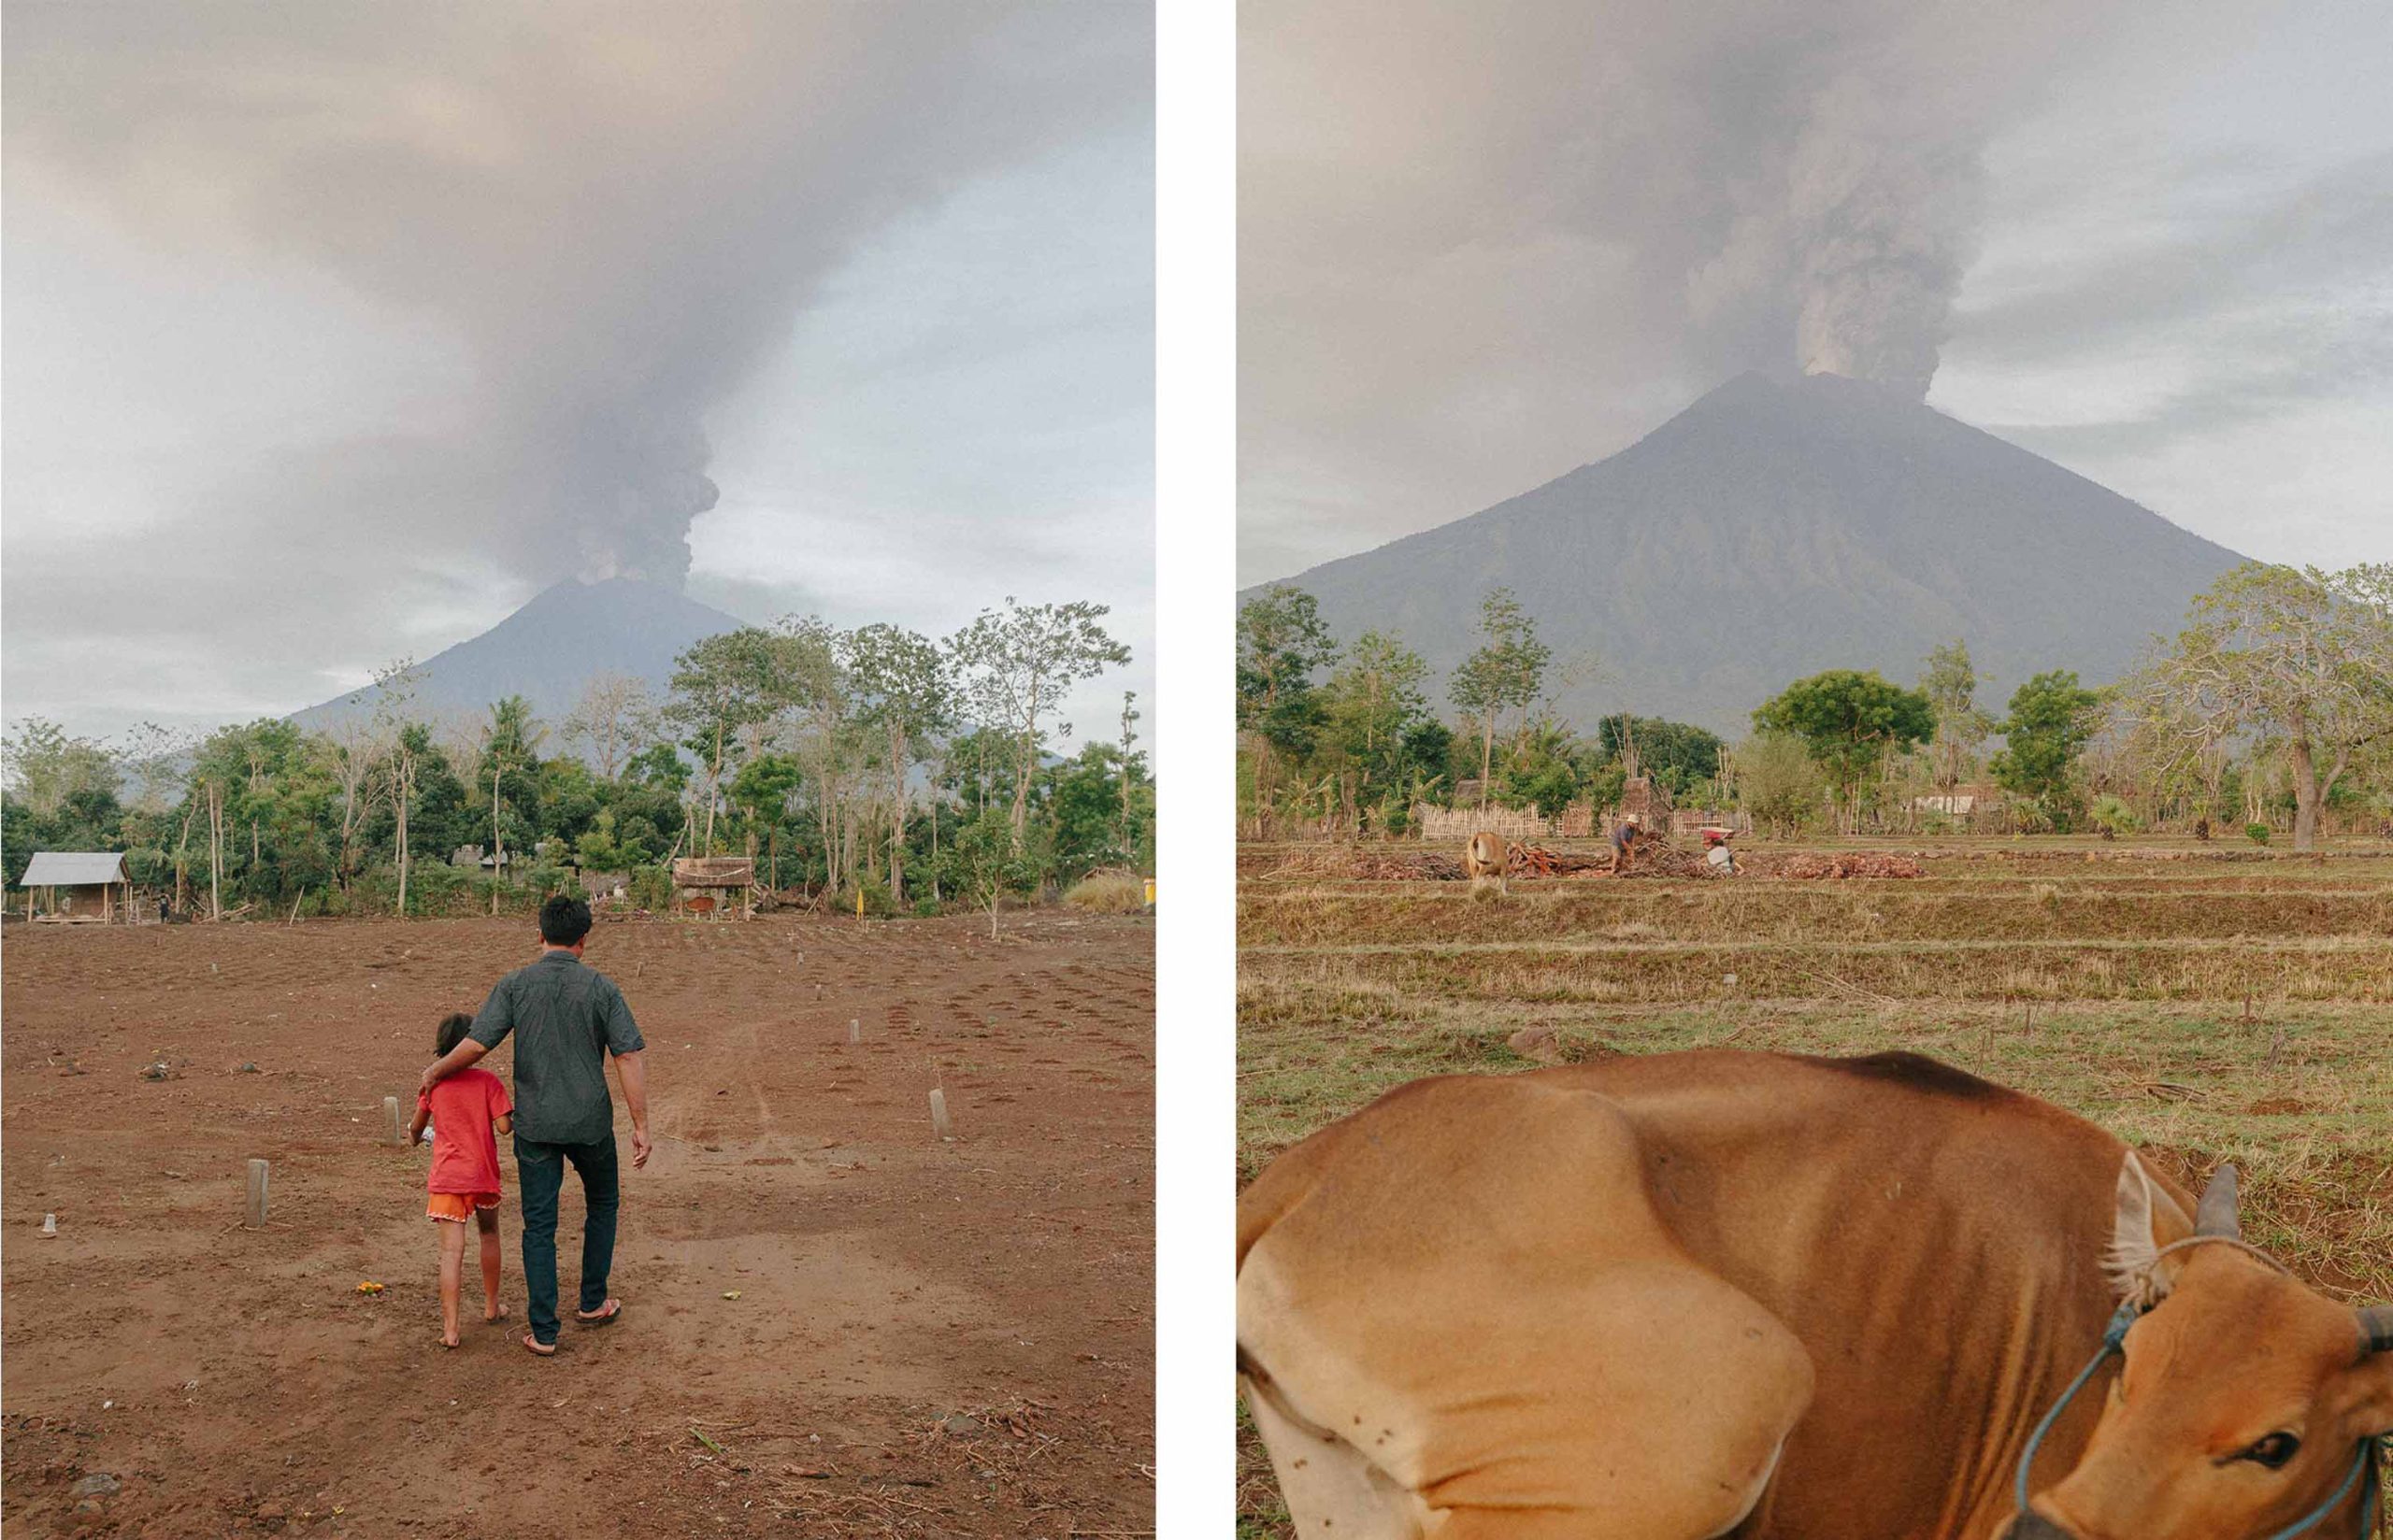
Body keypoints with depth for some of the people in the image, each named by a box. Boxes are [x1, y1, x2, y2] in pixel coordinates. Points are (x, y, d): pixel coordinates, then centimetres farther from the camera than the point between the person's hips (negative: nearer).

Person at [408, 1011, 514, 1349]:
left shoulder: (433, 1083, 0)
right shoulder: (487, 1081, -7)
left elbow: (417, 1127, 14)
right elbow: (504, 1125, -13)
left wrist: (413, 1136, 38)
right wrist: (514, 1119, 10)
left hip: (447, 1176, 0)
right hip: (483, 1173, 0)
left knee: (452, 1250, -4)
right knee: (489, 1233, 24)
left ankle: (450, 1329, -12)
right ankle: (491, 1306, 34)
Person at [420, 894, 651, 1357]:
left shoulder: (515, 985, -5)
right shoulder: (601, 988, -6)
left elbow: (476, 1044, -11)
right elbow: (629, 1058, -11)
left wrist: (436, 1072, 10)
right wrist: (641, 1126, -8)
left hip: (535, 1124, 0)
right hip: (590, 1122, 0)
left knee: (539, 1224, 6)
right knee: (602, 1202, 24)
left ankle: (543, 1332, 6)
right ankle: (593, 1302, 31)